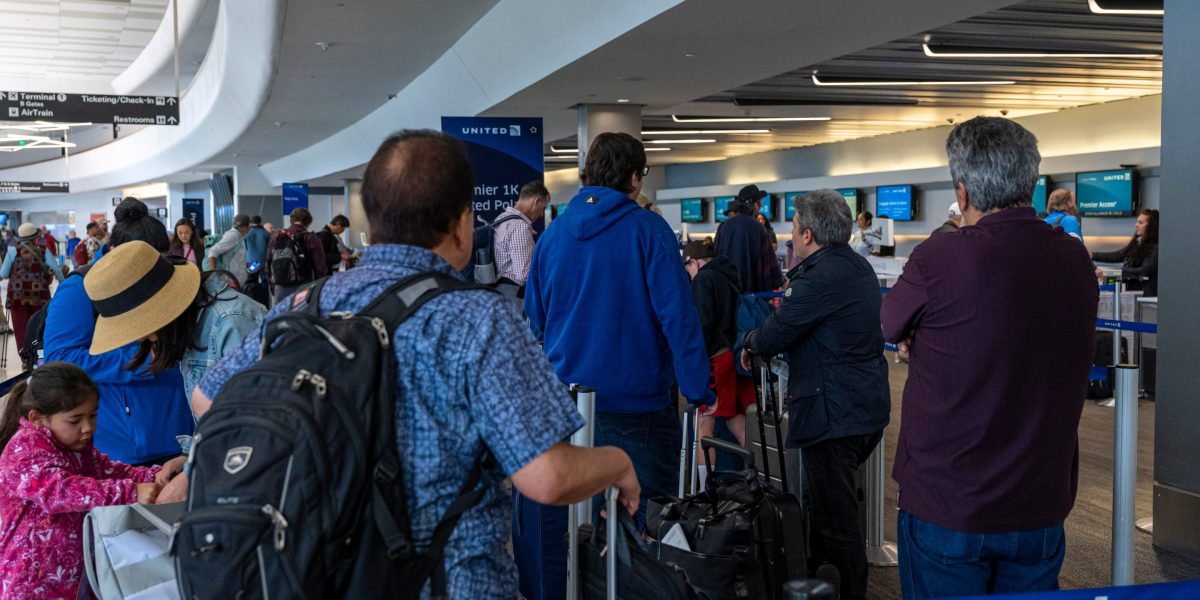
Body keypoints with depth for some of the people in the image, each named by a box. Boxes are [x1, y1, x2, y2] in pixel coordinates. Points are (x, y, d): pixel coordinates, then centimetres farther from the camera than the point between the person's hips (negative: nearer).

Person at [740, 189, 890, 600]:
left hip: (833, 412, -10)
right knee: (830, 502, 21)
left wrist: (750, 345, 3)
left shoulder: (821, 276, -19)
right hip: (869, 407, 11)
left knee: (836, 516, -1)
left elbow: (775, 335, -16)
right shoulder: (857, 265, 12)